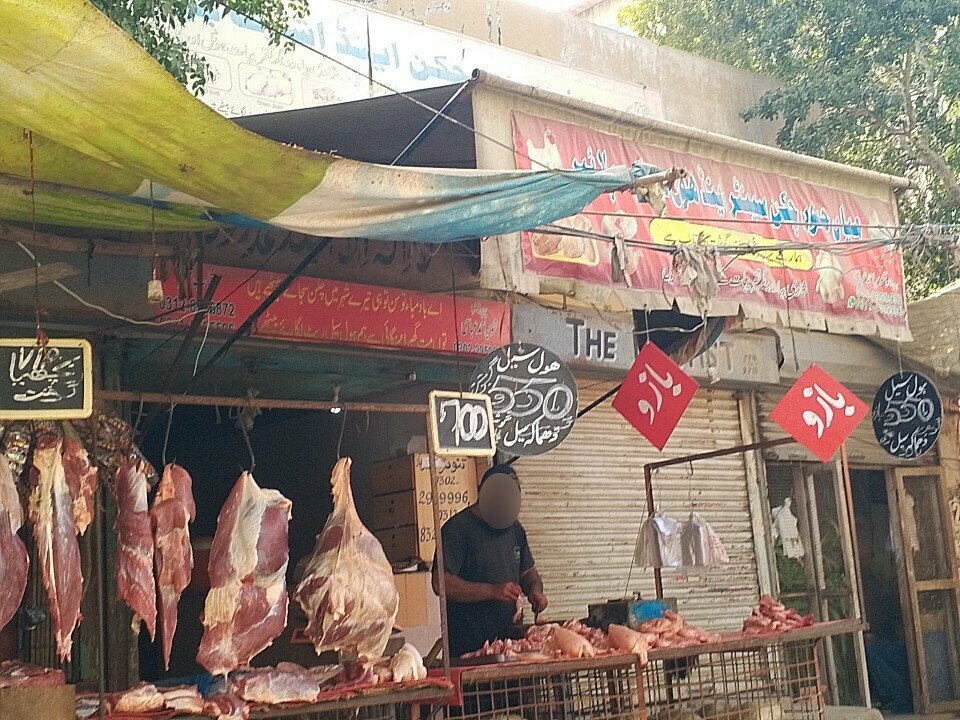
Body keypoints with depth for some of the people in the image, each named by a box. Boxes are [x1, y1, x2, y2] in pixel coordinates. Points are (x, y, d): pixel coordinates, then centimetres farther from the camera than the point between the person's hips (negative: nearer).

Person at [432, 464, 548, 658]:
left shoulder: (515, 529, 13)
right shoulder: (458, 528, -12)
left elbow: (528, 572, 24)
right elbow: (441, 584, -20)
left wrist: (535, 590, 1)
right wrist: (492, 591, -25)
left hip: (507, 637, 6)